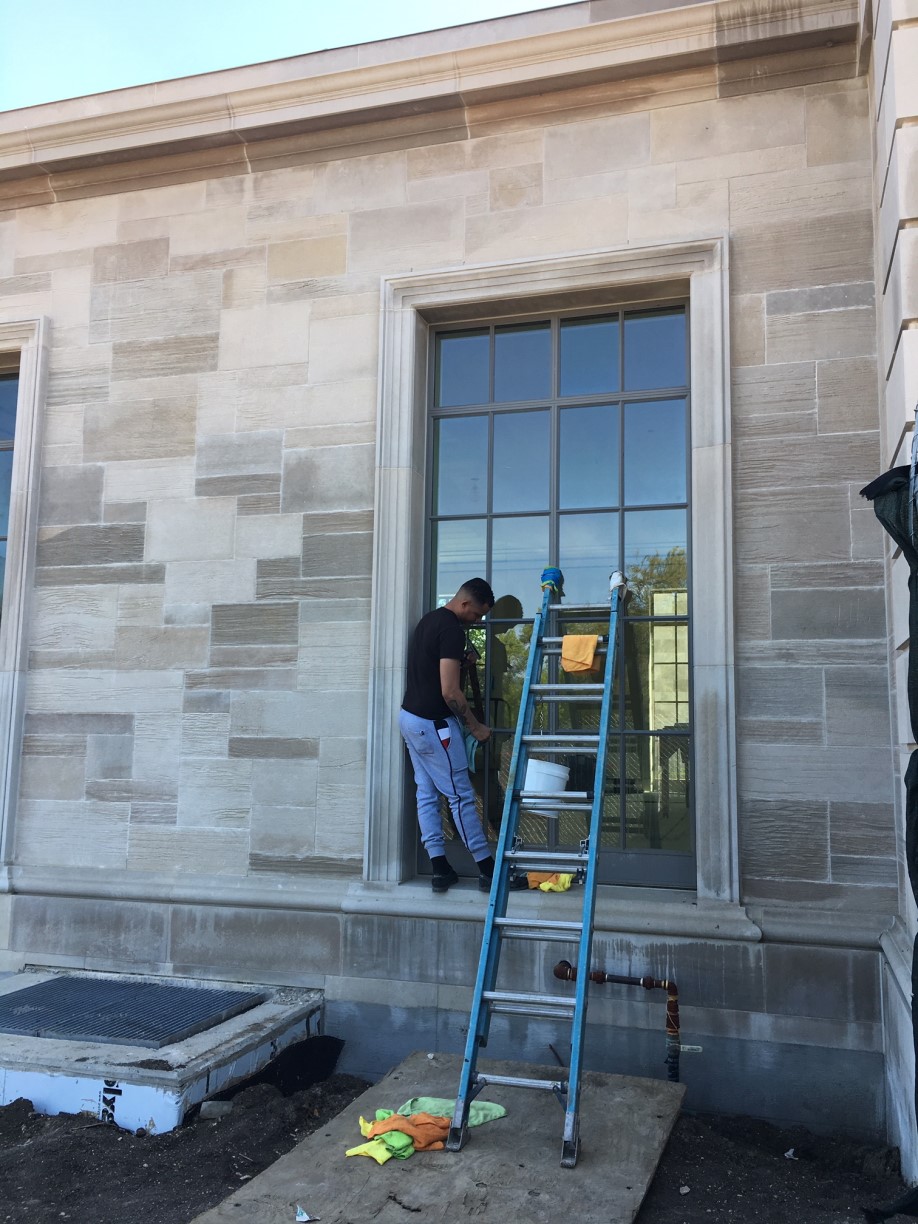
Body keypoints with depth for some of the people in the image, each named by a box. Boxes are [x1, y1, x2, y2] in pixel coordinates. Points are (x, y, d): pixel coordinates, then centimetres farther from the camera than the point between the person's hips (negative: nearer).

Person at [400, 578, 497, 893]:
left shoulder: (429, 619, 11)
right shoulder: (451, 629, -19)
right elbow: (450, 692, -22)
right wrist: (476, 727, -11)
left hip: (410, 716, 9)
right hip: (432, 723, -9)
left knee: (426, 794, 10)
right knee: (461, 796, -1)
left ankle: (440, 869, 13)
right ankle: (487, 869, 7)